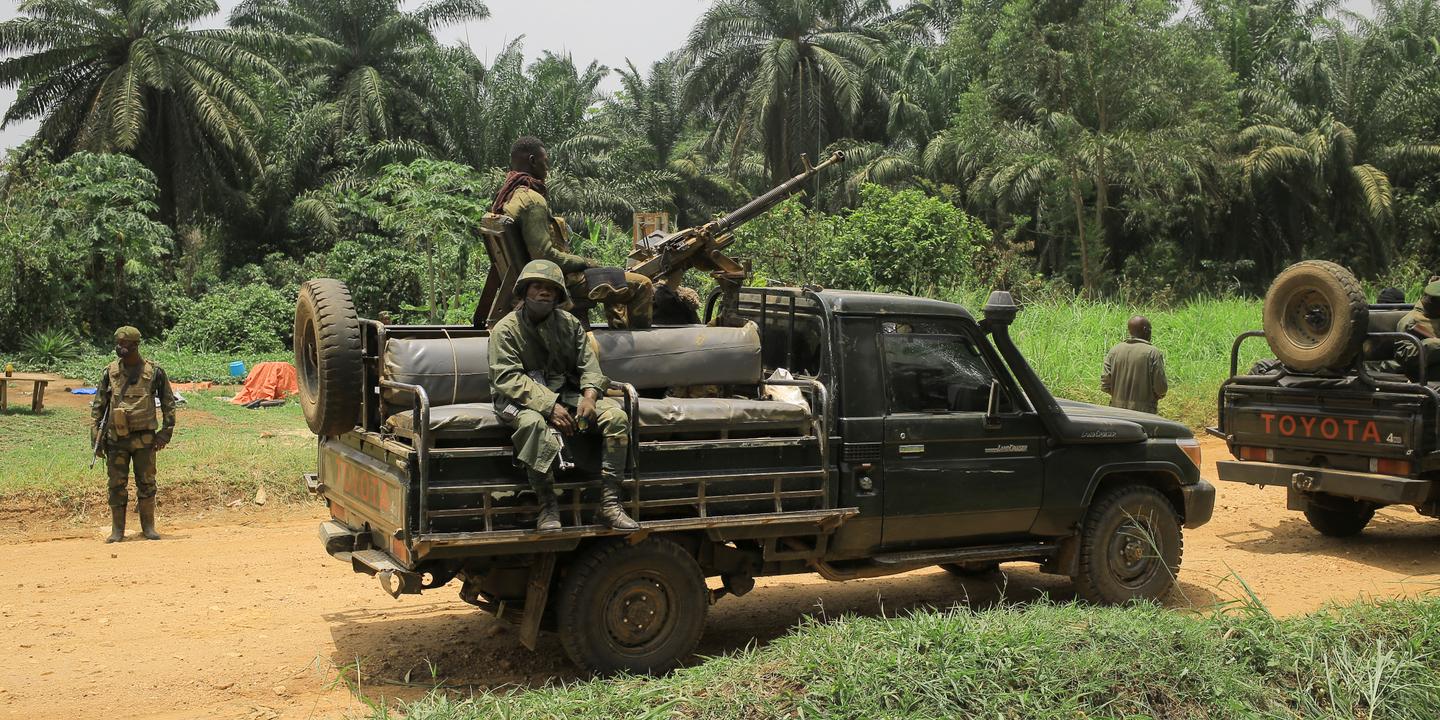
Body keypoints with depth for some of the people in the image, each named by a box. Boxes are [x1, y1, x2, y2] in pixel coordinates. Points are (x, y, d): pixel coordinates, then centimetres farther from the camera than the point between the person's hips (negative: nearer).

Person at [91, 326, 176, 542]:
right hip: (116, 439, 2)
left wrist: (166, 432, -1)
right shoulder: (110, 372, 3)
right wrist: (97, 436, 4)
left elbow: (168, 403, 5)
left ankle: (148, 527, 15)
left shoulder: (154, 372, -2)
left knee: (146, 484, 4)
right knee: (117, 485, 4)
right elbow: (98, 405, 8)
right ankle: (117, 530, 12)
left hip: (144, 438, -1)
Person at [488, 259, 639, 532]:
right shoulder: (506, 329, -4)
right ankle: (548, 507, -30)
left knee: (617, 416, -16)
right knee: (534, 424, -40)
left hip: (563, 394, 5)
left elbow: (588, 365, 8)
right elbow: (507, 378, -15)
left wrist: (590, 396, -15)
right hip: (521, 400, -5)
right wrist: (548, 405, -25)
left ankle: (609, 503, -17)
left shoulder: (569, 324, 11)